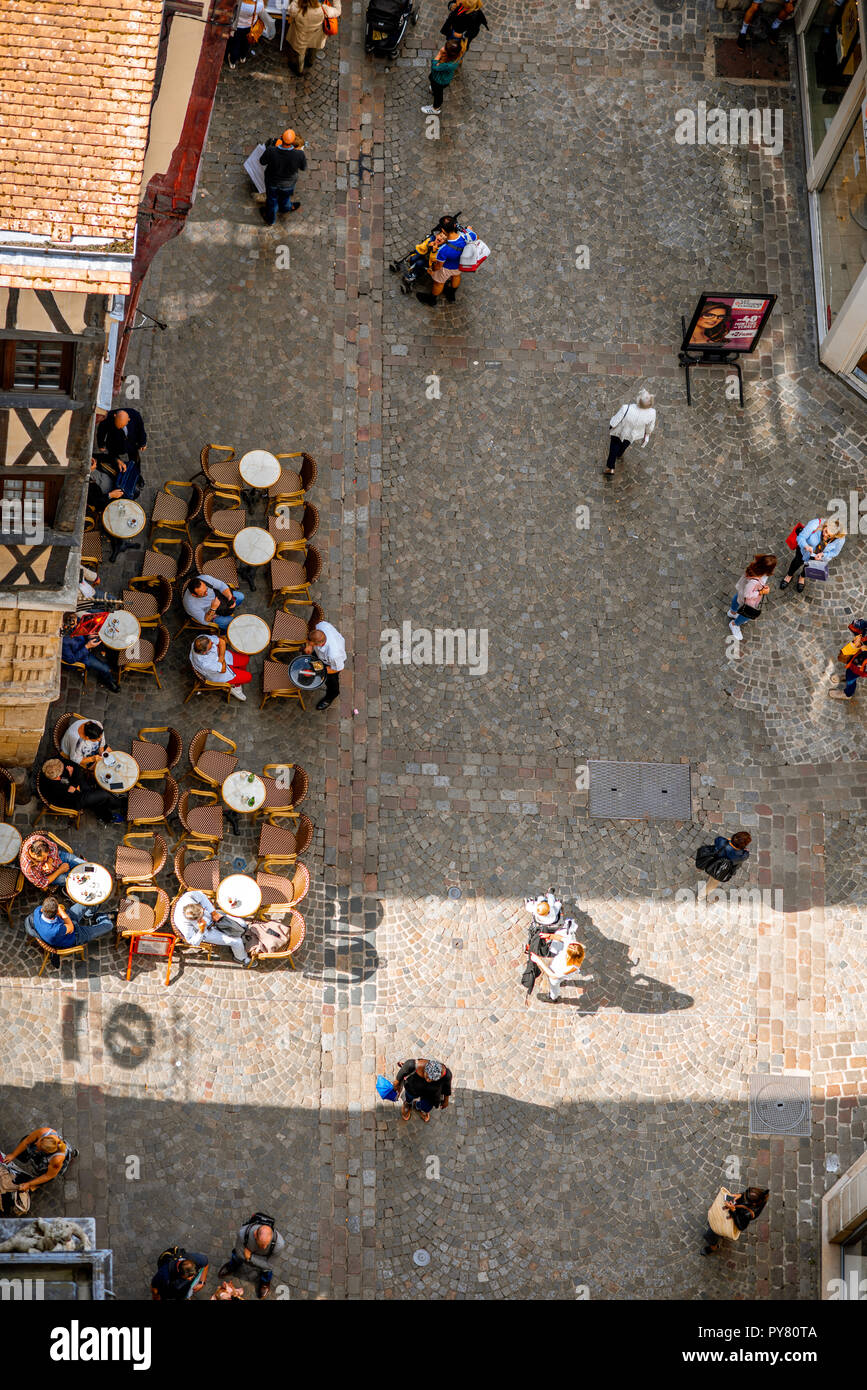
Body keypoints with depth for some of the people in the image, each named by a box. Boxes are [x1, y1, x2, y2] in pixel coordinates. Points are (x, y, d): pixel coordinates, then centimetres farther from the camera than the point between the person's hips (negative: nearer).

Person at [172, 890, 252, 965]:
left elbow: (201, 897, -8)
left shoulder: (188, 896, -33)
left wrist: (213, 912, -13)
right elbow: (195, 943, -24)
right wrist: (201, 930, -42)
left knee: (242, 925, 8)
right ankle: (242, 958, 27)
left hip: (211, 916, 5)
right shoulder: (184, 925, -41)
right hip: (208, 932, -5)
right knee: (237, 942, -7)